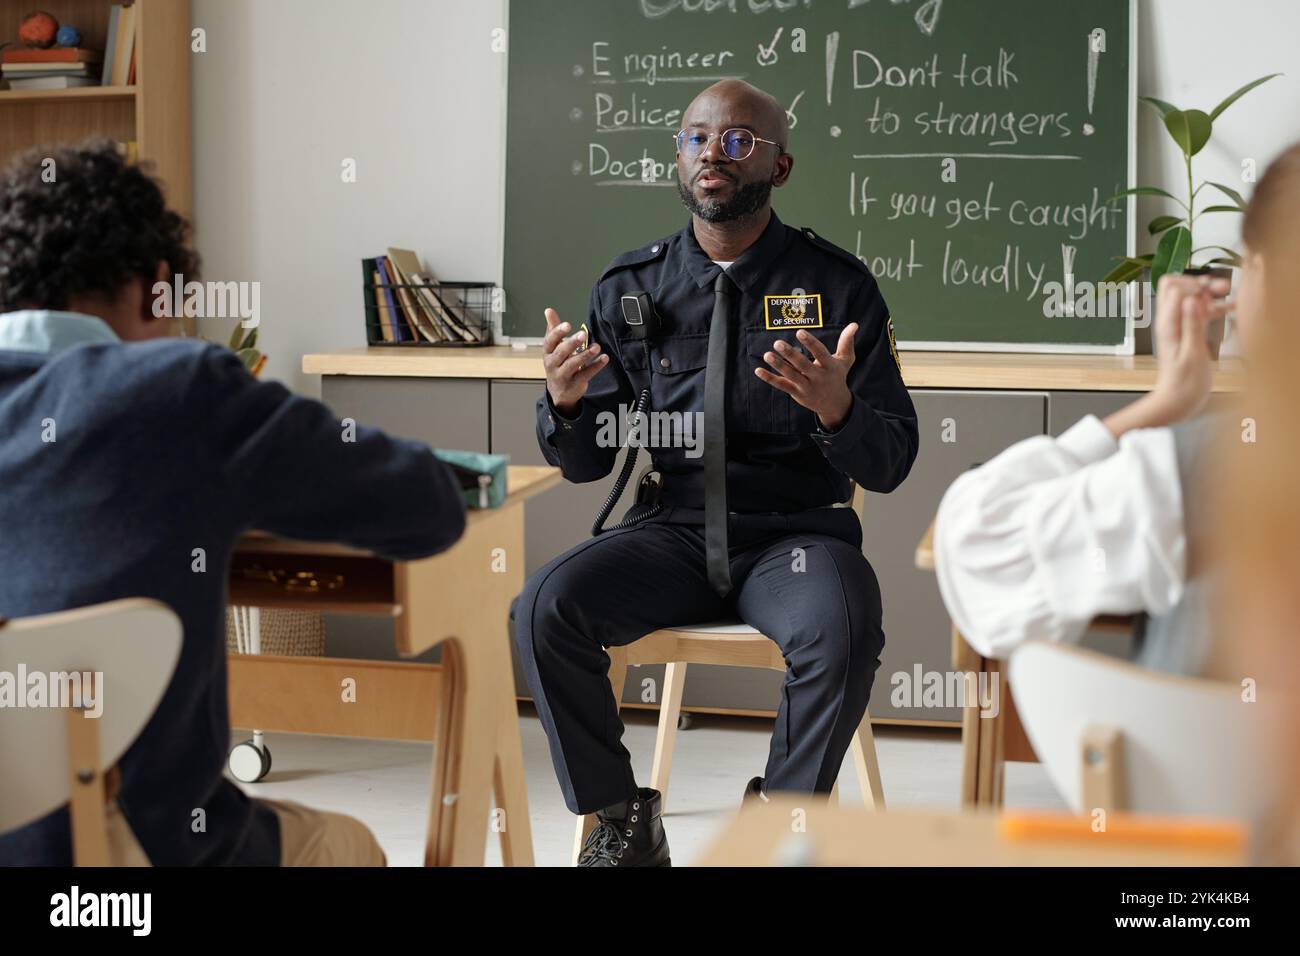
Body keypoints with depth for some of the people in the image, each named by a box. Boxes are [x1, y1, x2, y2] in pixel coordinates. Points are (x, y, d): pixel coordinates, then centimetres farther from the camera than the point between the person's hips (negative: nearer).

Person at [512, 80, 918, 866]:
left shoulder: (838, 284, -1)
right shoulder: (632, 289, 6)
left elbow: (890, 465, -3)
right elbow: (585, 464, 8)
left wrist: (836, 406, -25)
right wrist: (564, 398, -15)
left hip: (795, 530, -2)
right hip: (673, 529, 2)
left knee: (843, 626, -34)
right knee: (545, 608, -24)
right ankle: (619, 822, -3)